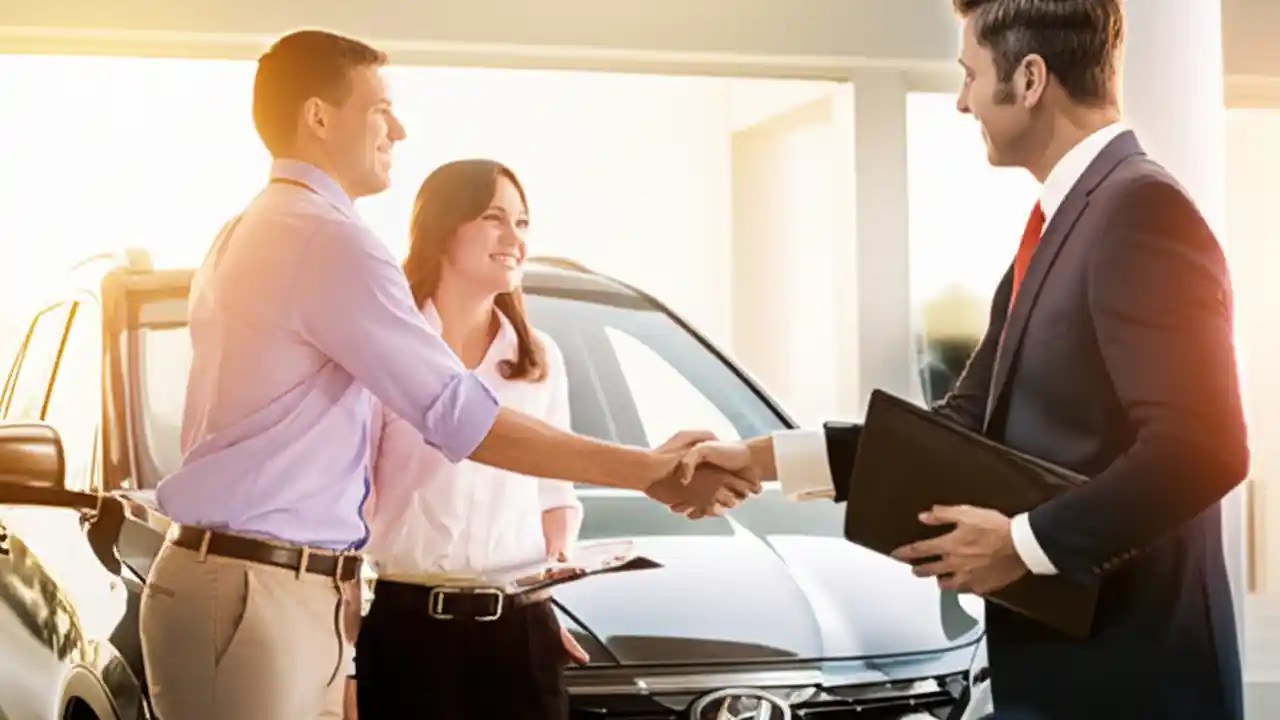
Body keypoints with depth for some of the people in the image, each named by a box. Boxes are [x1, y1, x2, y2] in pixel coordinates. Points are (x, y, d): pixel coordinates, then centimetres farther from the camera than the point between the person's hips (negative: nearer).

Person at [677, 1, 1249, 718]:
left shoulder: (1140, 209, -16)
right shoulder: (1062, 221, 14)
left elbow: (1203, 445, -24)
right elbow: (969, 423, 15)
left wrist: (1026, 543, -18)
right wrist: (765, 459, 10)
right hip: (1060, 659, 9)